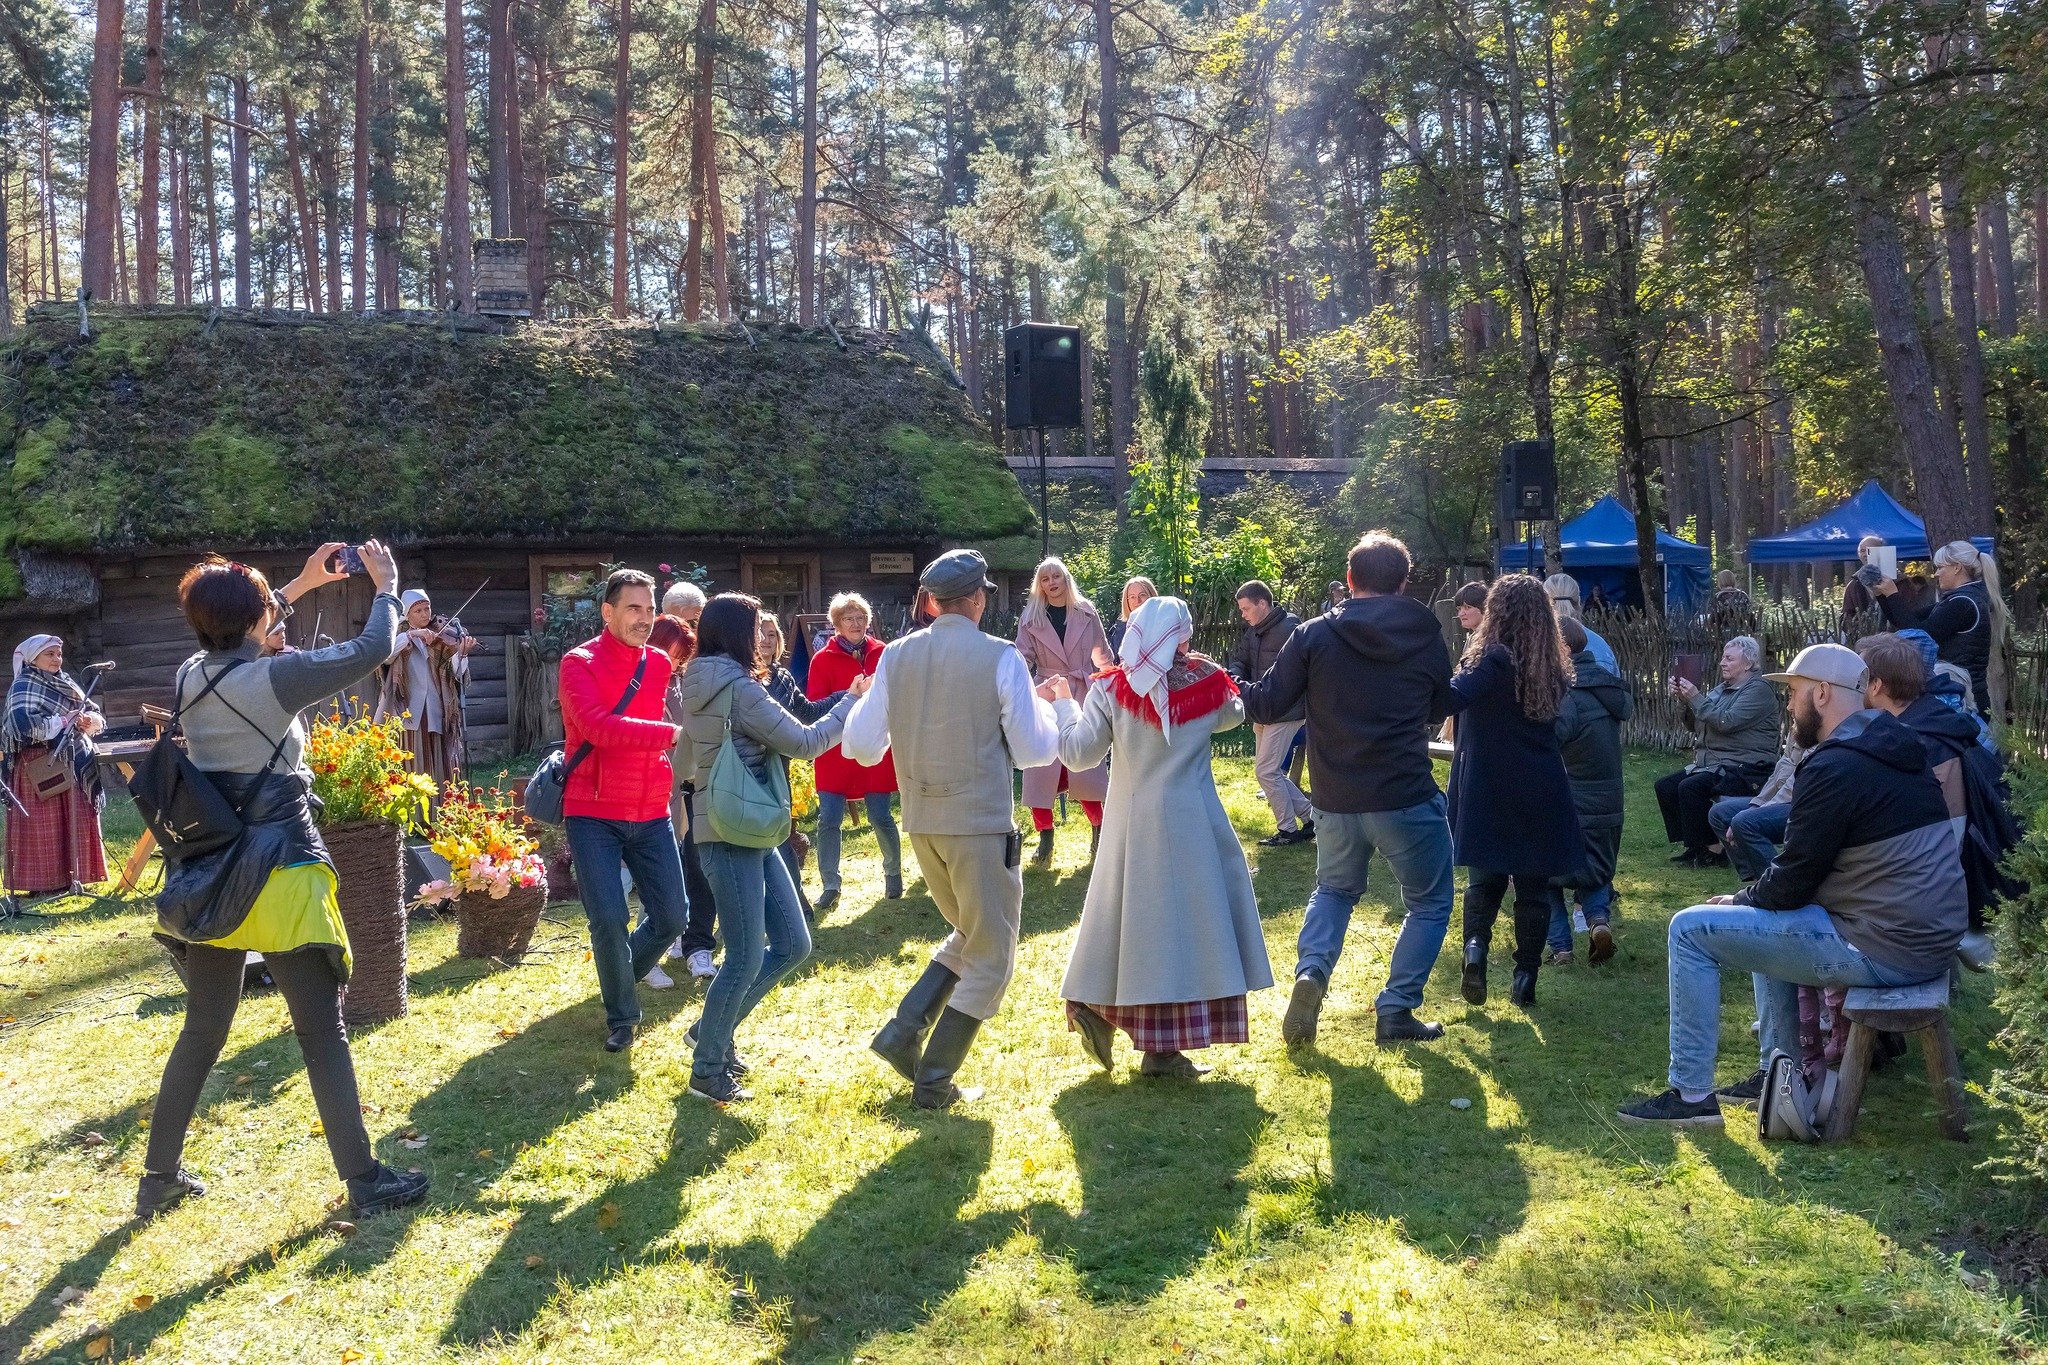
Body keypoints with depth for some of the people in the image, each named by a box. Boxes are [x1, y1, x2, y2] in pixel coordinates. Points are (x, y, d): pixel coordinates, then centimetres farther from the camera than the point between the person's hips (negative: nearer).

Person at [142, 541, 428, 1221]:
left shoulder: (190, 676, 2)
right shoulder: (273, 677, -17)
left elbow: (232, 640, 24)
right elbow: (369, 651, -14)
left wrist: (301, 583, 28)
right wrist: (385, 587, 2)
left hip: (209, 884, 7)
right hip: (279, 880, -6)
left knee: (200, 1033, 19)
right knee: (324, 1035, 3)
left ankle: (159, 1178, 28)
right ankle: (364, 1180, 10)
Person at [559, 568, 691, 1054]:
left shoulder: (660, 664, 7)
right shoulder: (579, 663, -10)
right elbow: (595, 726, -25)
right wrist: (670, 733, -29)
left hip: (651, 814, 5)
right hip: (593, 815, -5)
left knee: (671, 916, 4)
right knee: (609, 920, -9)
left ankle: (620, 978, 35)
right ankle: (621, 1015, 16)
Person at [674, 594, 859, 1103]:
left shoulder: (701, 687, 12)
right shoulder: (739, 689, -17)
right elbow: (804, 743, -13)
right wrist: (852, 703, 1)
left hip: (750, 834, 10)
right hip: (732, 836, -10)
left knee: (793, 945, 12)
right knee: (747, 959, -3)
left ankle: (712, 1030, 25)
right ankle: (708, 1070, 11)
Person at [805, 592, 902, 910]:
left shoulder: (882, 653, 4)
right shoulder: (822, 659, -2)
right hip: (835, 752, -1)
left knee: (881, 817, 4)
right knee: (829, 820, -3)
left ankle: (893, 875, 28)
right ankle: (829, 886, 10)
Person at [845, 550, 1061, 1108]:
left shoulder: (896, 656, 0)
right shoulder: (1001, 658, -11)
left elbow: (861, 746, 3)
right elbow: (1034, 750, -6)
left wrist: (861, 701, 22)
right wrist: (1047, 706, 14)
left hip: (921, 825, 6)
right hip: (982, 824, -5)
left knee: (969, 936, 25)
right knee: (990, 958, 9)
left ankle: (904, 1031, 12)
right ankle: (934, 1082, 9)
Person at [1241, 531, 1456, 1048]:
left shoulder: (1313, 635, -5)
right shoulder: (1428, 637, -1)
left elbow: (1267, 705, -2)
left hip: (1337, 801, 2)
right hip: (1407, 798, -2)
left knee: (1335, 889, 26)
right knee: (1430, 903, 17)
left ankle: (1310, 972, 2)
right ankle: (1396, 1011, 9)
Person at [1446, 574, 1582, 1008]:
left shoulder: (1494, 658, -15)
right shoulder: (1553, 666, 3)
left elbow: (1451, 698, -30)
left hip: (1487, 792, -3)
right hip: (1540, 792, 3)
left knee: (1485, 878, 14)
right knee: (1533, 885, 12)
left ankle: (1475, 945, -10)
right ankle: (1526, 978, 13)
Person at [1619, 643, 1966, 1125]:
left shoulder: (1835, 767, -18)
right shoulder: (1896, 752, 12)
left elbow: (1791, 883, -14)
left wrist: (1739, 900, 5)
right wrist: (1751, 896, 14)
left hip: (1883, 949, -10)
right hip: (1931, 936, 10)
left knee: (1690, 930, -4)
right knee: (1767, 914, 30)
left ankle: (1691, 1094, 4)